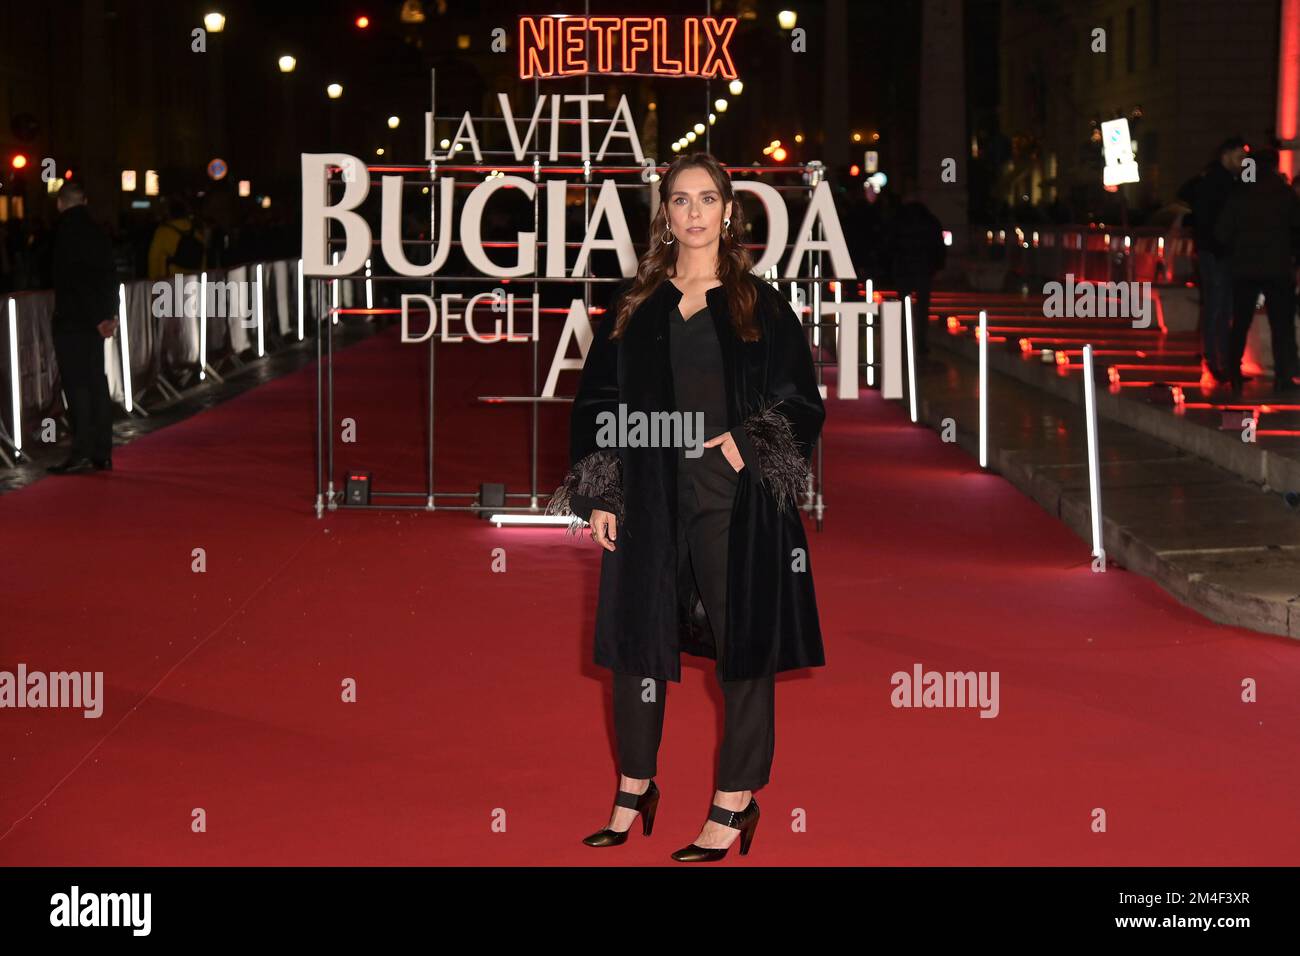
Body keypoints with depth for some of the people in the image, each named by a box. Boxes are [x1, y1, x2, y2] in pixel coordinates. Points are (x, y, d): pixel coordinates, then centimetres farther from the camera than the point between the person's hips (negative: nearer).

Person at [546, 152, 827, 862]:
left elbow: (804, 403, 5)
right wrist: (598, 496, 2)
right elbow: (596, 402, 10)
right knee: (637, 636, 7)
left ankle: (735, 803, 9)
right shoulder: (635, 305, 10)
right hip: (648, 499, 2)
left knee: (743, 641, -1)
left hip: (735, 498, -2)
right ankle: (635, 790, 22)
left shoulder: (762, 306, 6)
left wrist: (750, 445, -12)